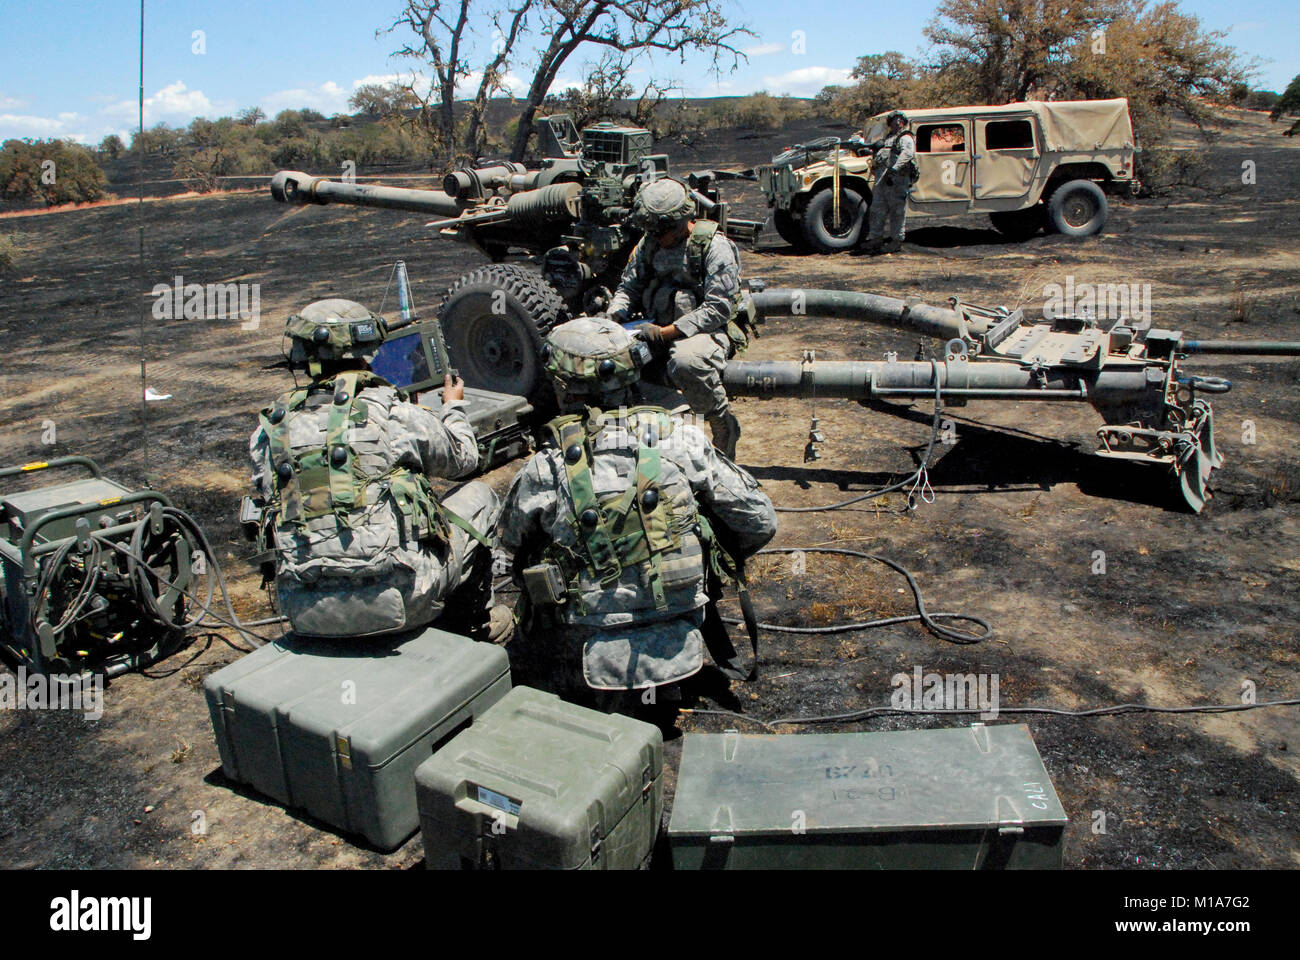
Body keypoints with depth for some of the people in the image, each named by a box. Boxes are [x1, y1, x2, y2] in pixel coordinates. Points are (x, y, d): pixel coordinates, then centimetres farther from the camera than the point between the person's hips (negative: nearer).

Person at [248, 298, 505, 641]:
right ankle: (474, 625, 32)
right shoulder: (392, 413, -7)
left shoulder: (270, 429, 5)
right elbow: (463, 458, 10)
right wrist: (453, 407, 32)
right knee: (479, 495, 18)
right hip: (394, 603, -5)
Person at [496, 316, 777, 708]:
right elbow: (760, 522, 0)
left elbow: (509, 540, 7)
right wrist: (715, 564, 18)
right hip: (680, 654, 1)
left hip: (587, 665, -1)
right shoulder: (682, 441, -8)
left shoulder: (547, 471, -12)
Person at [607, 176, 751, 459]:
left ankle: (724, 426, -13)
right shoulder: (649, 244, 10)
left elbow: (718, 308, -17)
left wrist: (666, 333, -23)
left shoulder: (715, 246, -10)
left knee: (687, 362, -40)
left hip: (709, 330, -6)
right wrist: (614, 316, -5)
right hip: (656, 328, 6)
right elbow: (628, 288, 19)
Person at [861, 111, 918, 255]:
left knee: (897, 211, -5)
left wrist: (894, 168, -30)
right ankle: (876, 238, 13)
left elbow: (907, 153, -18)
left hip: (897, 178, -8)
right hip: (881, 178, 8)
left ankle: (897, 242, -2)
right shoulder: (888, 138, 26)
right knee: (877, 209, 7)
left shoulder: (906, 138, 0)